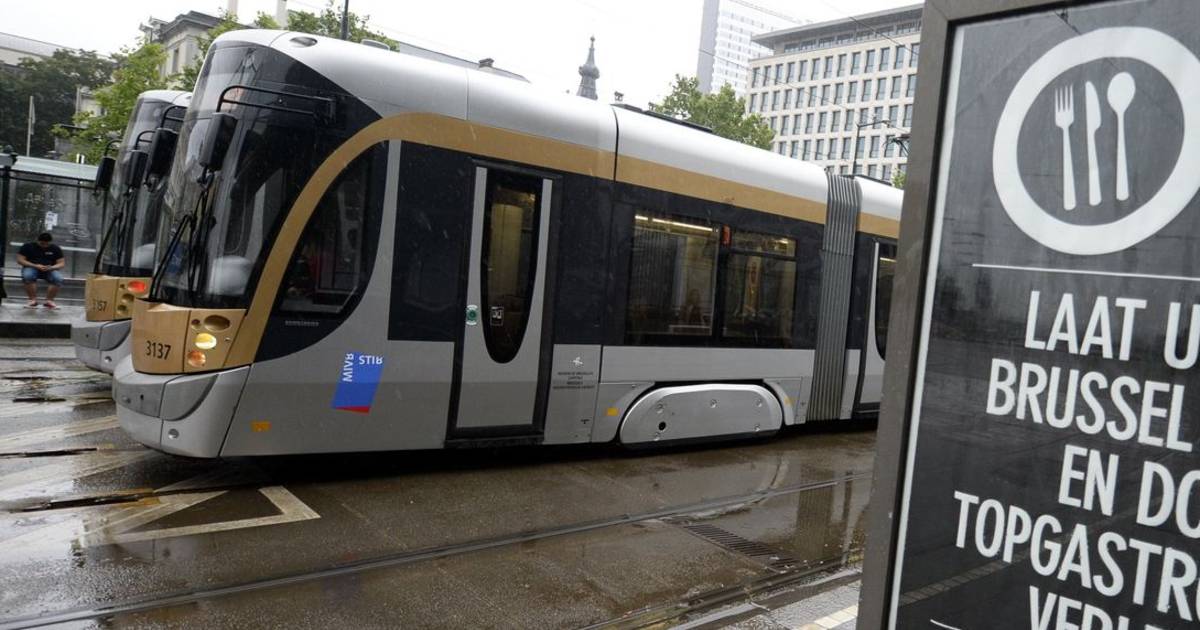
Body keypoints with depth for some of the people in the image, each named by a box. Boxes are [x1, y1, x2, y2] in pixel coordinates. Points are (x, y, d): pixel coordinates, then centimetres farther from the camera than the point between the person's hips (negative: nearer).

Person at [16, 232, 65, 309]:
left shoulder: (56, 249, 5)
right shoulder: (28, 246, 0)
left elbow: (61, 263, 3)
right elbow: (20, 260, -4)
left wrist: (51, 268, -20)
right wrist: (35, 266, -19)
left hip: (49, 270, 1)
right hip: (31, 268, -1)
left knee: (58, 279, -32)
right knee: (27, 276, -37)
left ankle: (49, 300, -19)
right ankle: (33, 300, -24)